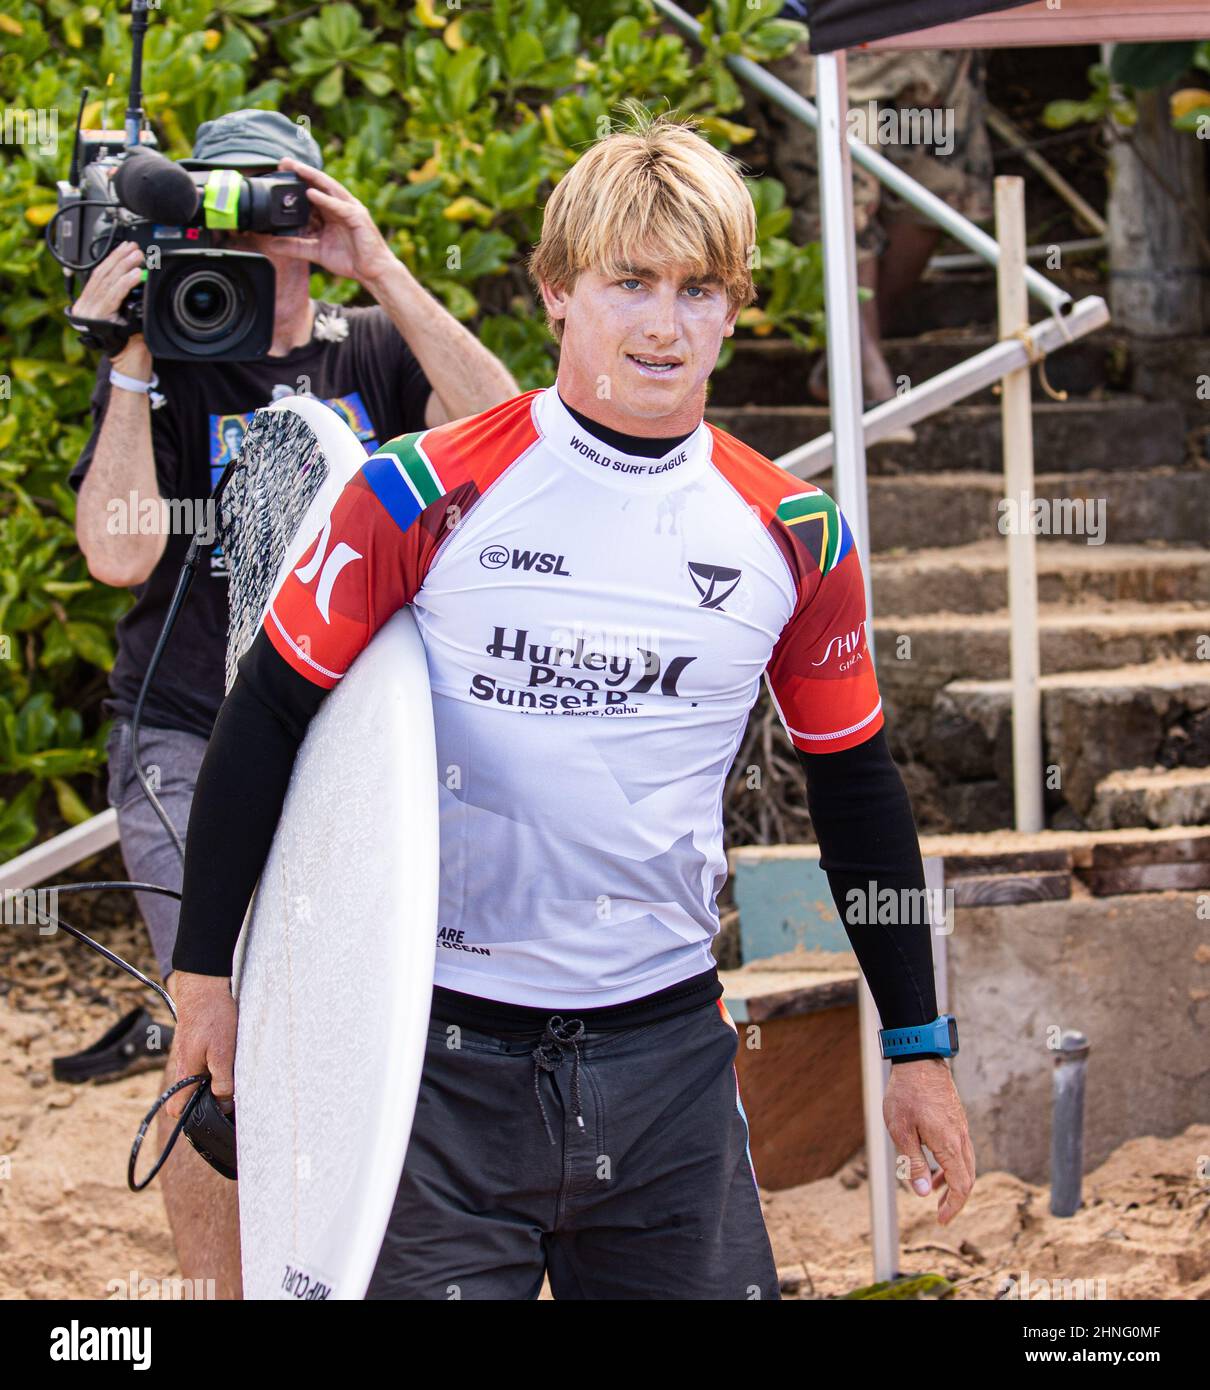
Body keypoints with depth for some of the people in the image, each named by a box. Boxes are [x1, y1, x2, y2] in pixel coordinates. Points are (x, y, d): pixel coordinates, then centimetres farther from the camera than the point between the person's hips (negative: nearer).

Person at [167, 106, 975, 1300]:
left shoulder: (795, 538, 3)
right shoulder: (425, 496, -7)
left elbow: (856, 786, 14)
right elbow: (268, 717, 1)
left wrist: (916, 1046, 16)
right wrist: (205, 970, 3)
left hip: (669, 1054, 3)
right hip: (441, 1057, -3)